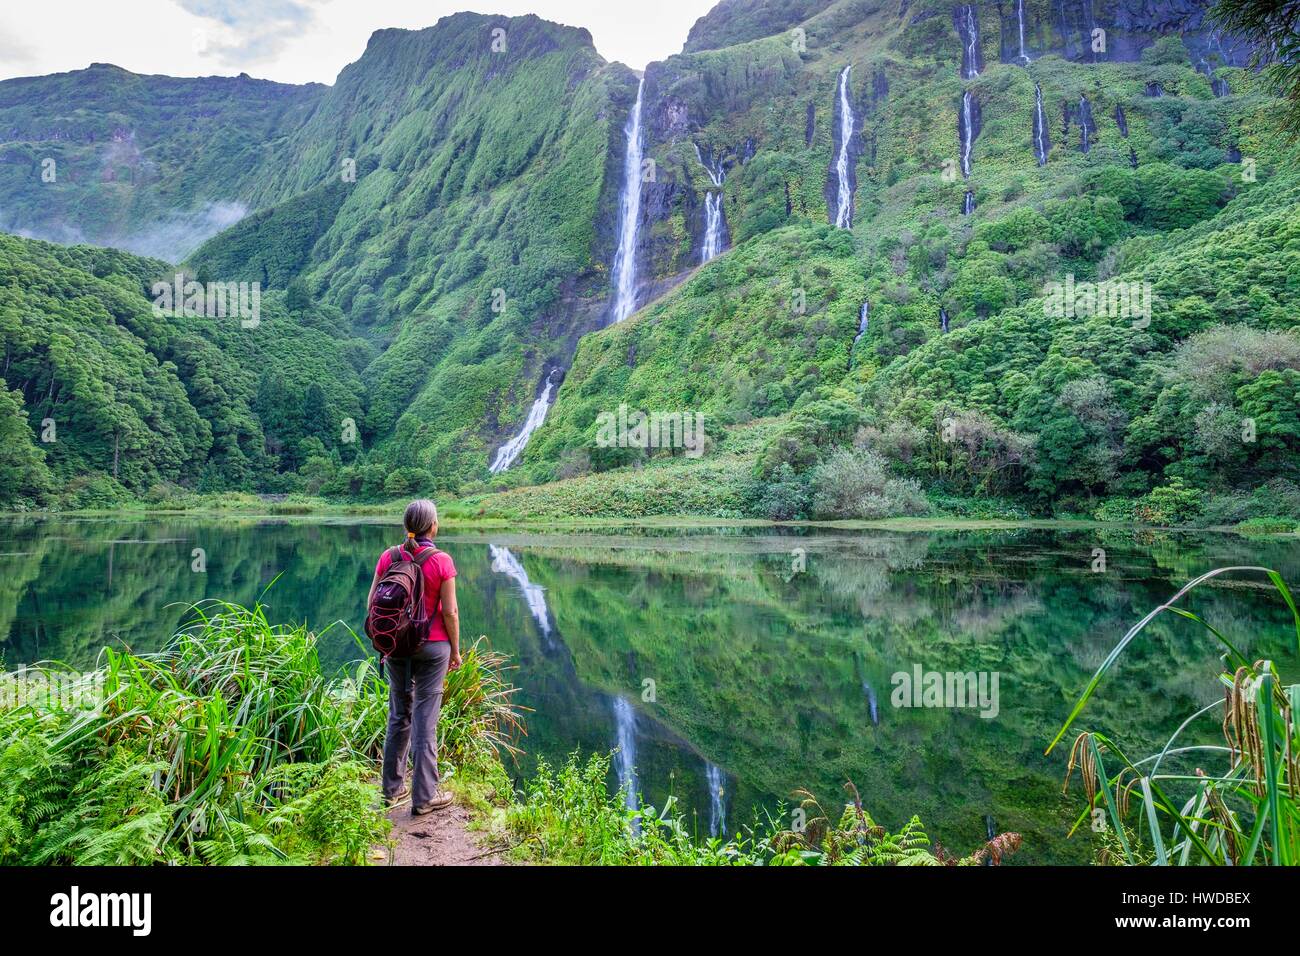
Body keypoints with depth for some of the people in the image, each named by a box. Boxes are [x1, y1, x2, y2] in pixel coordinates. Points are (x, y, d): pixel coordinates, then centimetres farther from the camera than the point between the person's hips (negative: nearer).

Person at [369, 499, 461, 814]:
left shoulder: (388, 557, -4)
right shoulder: (441, 561, -14)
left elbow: (372, 603, 1)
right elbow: (450, 612, -12)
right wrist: (456, 650, 1)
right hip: (432, 646, -4)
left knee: (399, 715, 18)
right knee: (425, 720, 4)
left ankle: (393, 788, 28)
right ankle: (424, 797, 12)